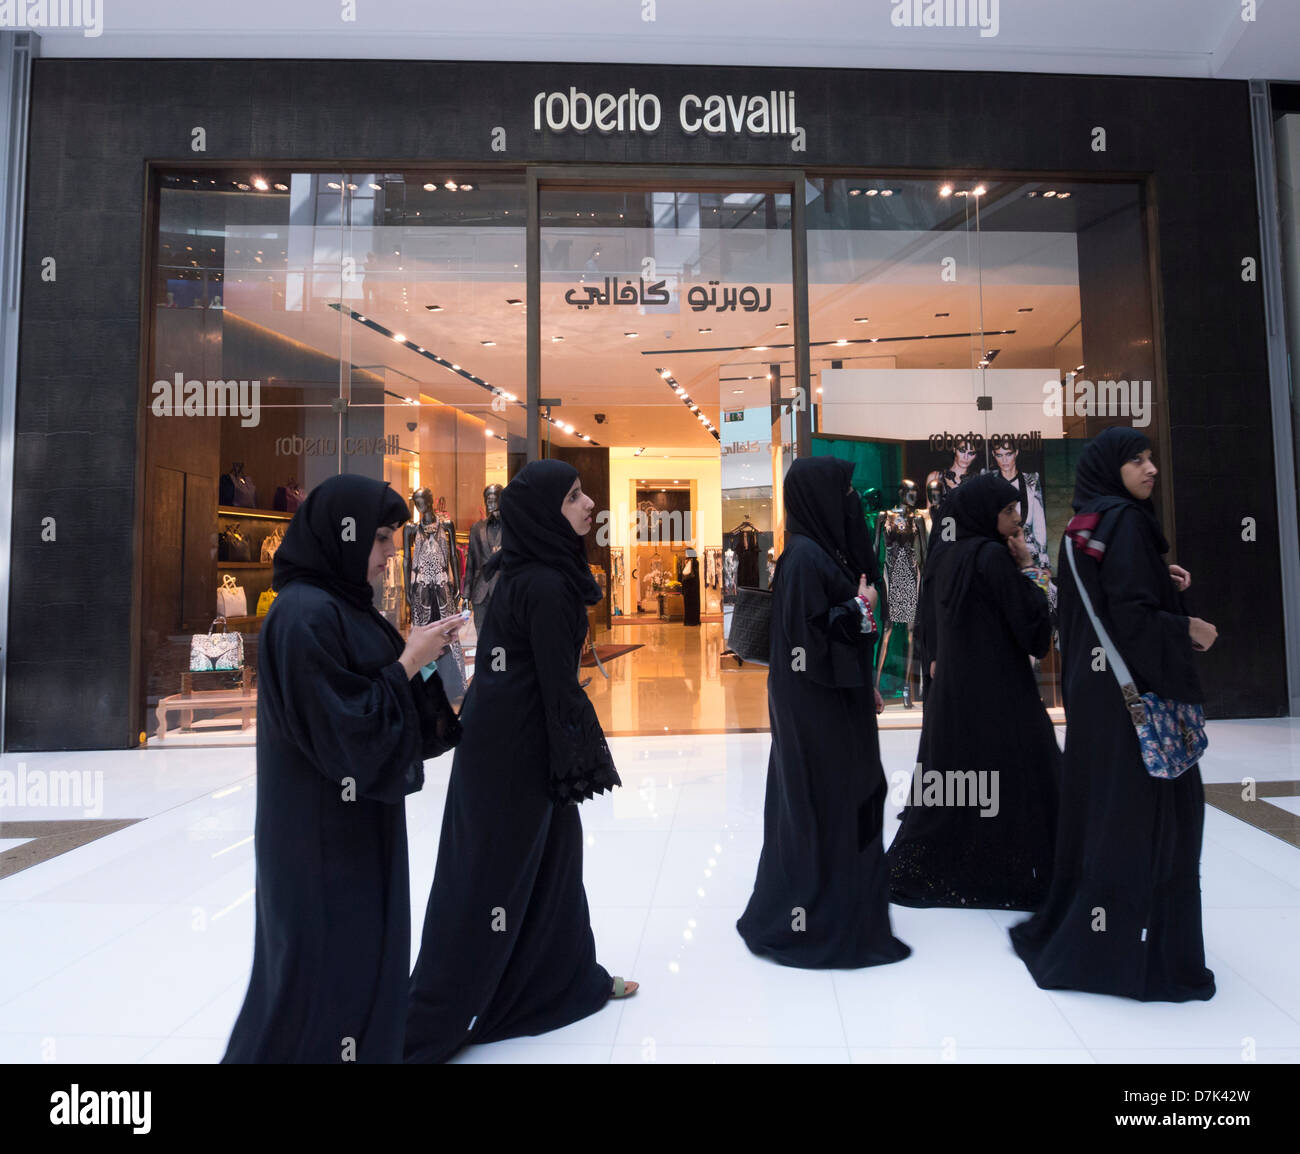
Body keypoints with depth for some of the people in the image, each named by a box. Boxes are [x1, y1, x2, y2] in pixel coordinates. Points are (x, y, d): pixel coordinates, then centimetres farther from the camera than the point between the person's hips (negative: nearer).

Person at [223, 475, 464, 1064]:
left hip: (355, 820, 9)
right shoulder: (304, 615, -21)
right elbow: (342, 731, -23)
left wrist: (420, 654, -2)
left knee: (363, 949, 19)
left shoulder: (341, 605, 8)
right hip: (324, 831, -9)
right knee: (325, 962, 6)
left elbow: (373, 694, 13)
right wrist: (408, 663, -17)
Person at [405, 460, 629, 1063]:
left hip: (514, 739, 9)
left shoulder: (526, 574, 6)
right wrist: (583, 758, -13)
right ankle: (429, 1024, 21)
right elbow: (558, 684, -21)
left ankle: (570, 978, 39)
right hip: (515, 748, -9)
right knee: (496, 872, 4)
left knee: (553, 853, 20)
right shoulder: (546, 586, -22)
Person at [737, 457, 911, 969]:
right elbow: (806, 636, -24)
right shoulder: (803, 556, -19)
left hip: (837, 700, 10)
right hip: (816, 706, -10)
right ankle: (816, 926, 18)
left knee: (845, 803, 19)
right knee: (821, 808, 1)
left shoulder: (823, 550, 10)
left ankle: (843, 913, 35)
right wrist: (860, 609, -13)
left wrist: (865, 687, 17)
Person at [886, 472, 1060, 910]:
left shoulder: (946, 558, 9)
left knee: (946, 790, 16)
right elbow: (1034, 628, -14)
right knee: (1008, 789, 4)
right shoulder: (994, 556, -14)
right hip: (998, 697, -8)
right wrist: (1028, 569, -7)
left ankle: (914, 871, 25)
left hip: (951, 695, 8)